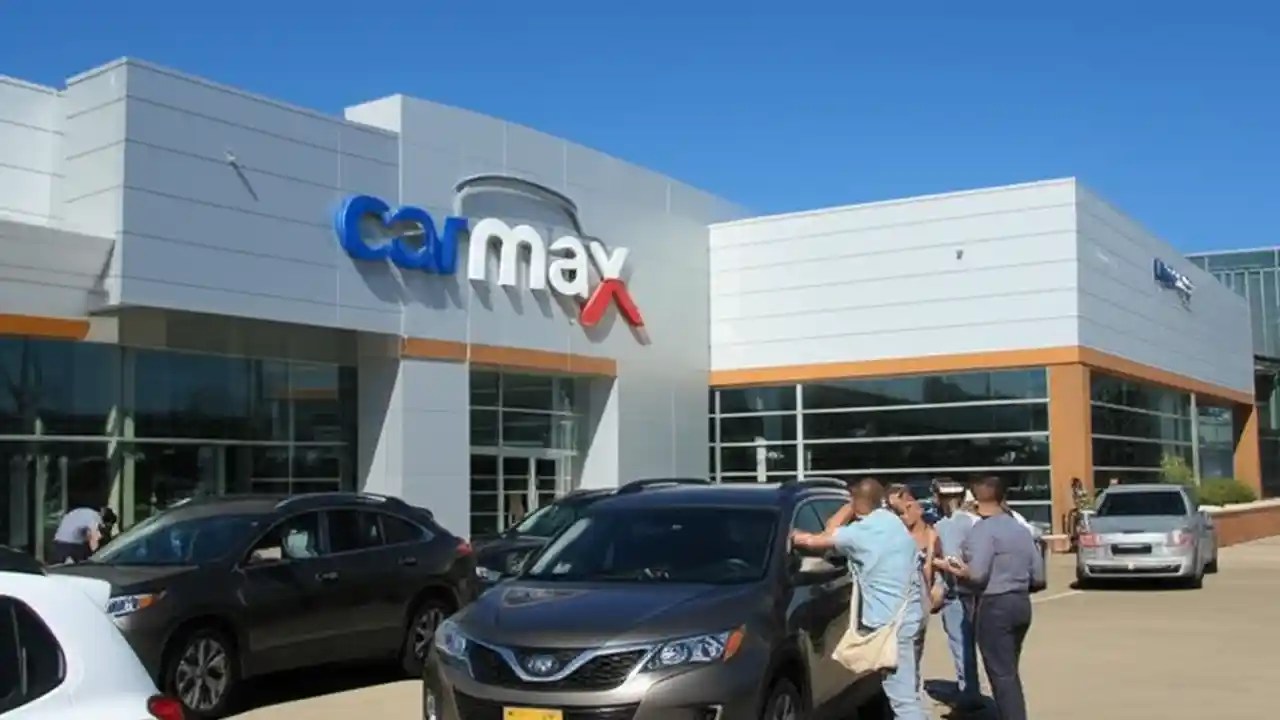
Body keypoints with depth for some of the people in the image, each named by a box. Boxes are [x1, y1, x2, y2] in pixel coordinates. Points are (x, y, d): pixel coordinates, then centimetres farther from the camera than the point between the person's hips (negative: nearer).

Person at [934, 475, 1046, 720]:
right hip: (1021, 604, 8)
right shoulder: (1021, 529, 11)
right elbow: (1038, 578, 10)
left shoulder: (983, 530, -13)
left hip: (994, 607, -8)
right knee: (1009, 672, 18)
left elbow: (977, 575, -22)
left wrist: (950, 568, -7)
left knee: (1001, 674, -4)